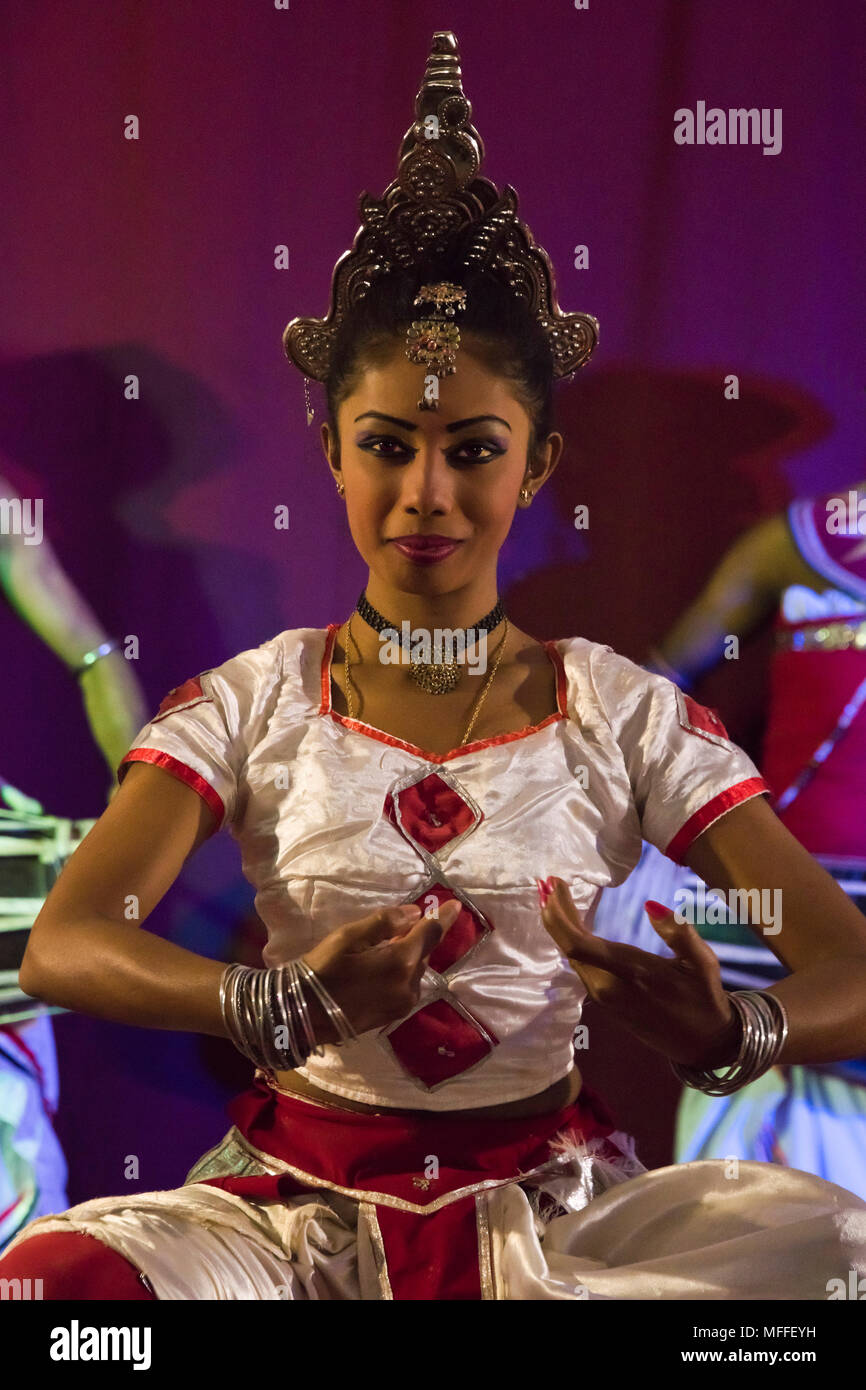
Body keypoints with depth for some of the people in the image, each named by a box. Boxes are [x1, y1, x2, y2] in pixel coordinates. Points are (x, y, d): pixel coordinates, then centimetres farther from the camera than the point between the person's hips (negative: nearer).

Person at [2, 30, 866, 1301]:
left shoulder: (621, 711, 1)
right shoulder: (254, 700, 1)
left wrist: (729, 1034, -29)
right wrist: (289, 1006, -31)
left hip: (551, 1199, 1)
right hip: (292, 1195, 0)